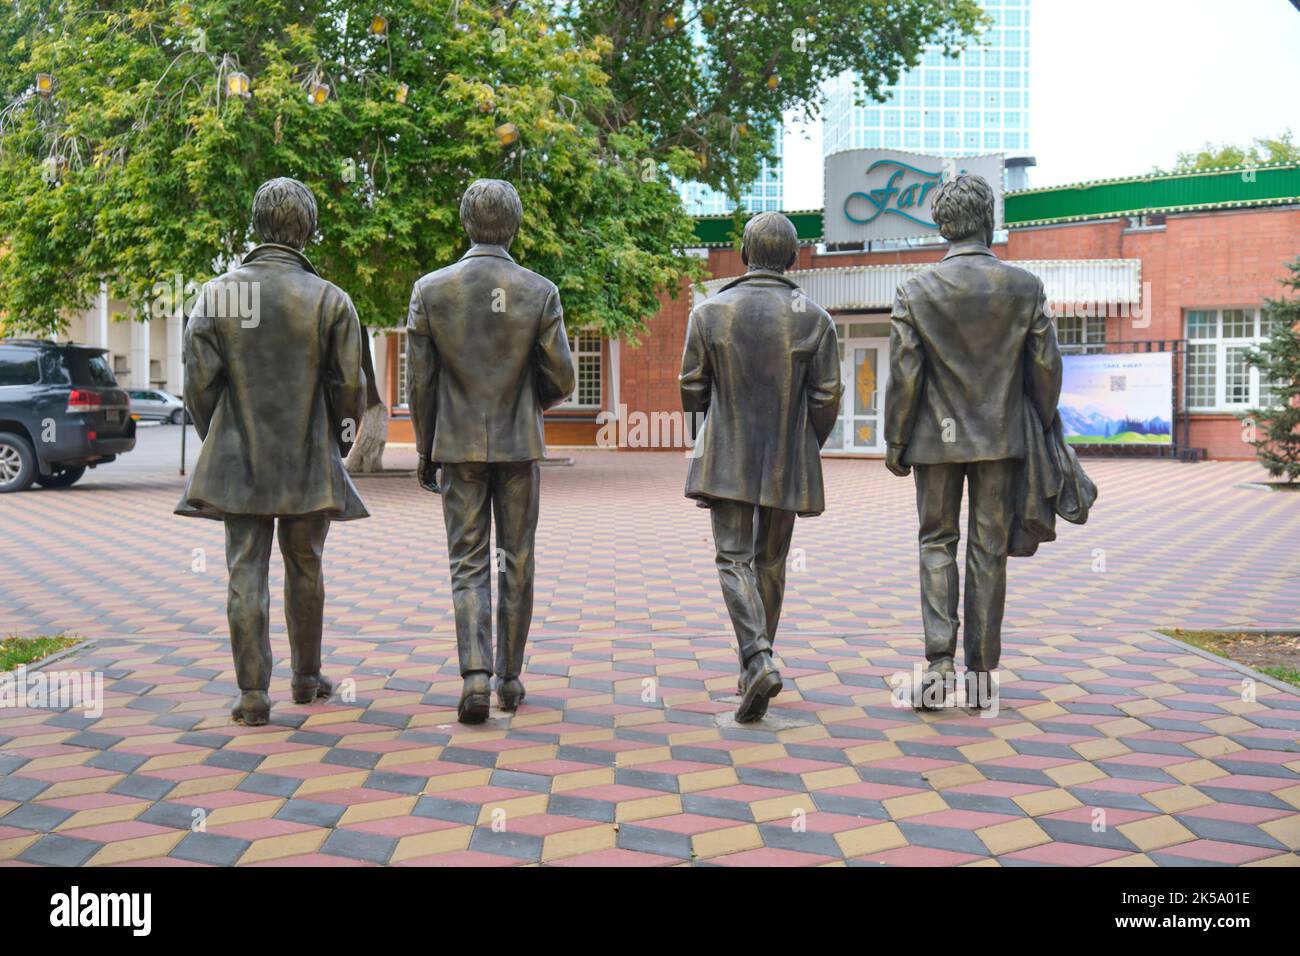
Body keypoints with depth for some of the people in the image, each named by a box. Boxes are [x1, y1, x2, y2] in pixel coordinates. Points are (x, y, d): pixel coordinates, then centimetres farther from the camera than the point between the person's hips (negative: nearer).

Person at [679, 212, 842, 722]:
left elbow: (692, 388, -1)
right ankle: (755, 664, 25)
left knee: (734, 558, -2)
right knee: (771, 560, 15)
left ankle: (758, 662, -22)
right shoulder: (815, 318, -4)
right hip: (787, 462, 1)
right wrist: (807, 447, 14)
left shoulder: (709, 311, -4)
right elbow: (826, 397, -3)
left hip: (726, 459, -1)